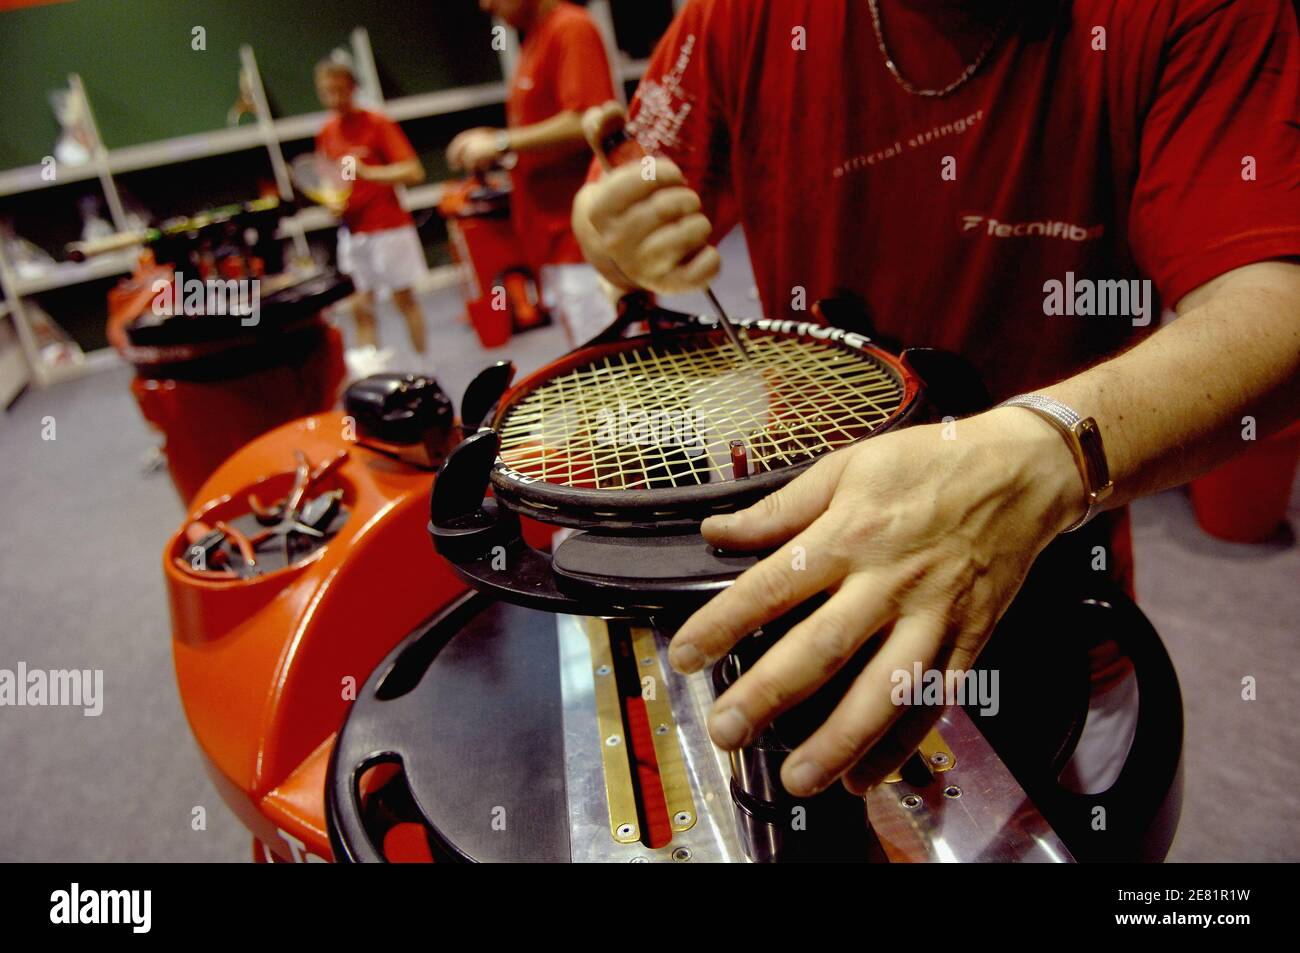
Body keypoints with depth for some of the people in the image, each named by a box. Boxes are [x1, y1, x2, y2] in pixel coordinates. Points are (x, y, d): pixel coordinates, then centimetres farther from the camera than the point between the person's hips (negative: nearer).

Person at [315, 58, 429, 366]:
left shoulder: (378, 124, -8)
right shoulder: (326, 134, 8)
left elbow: (414, 172, -16)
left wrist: (368, 172, -26)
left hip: (389, 226, -5)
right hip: (352, 231, 5)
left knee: (404, 298, 2)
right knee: (361, 306, 2)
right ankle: (372, 367, 5)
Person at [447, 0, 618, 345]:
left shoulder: (571, 28, -9)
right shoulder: (533, 42, 18)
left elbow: (586, 123, -22)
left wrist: (502, 143, -14)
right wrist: (492, 148, 8)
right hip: (555, 241, 9)